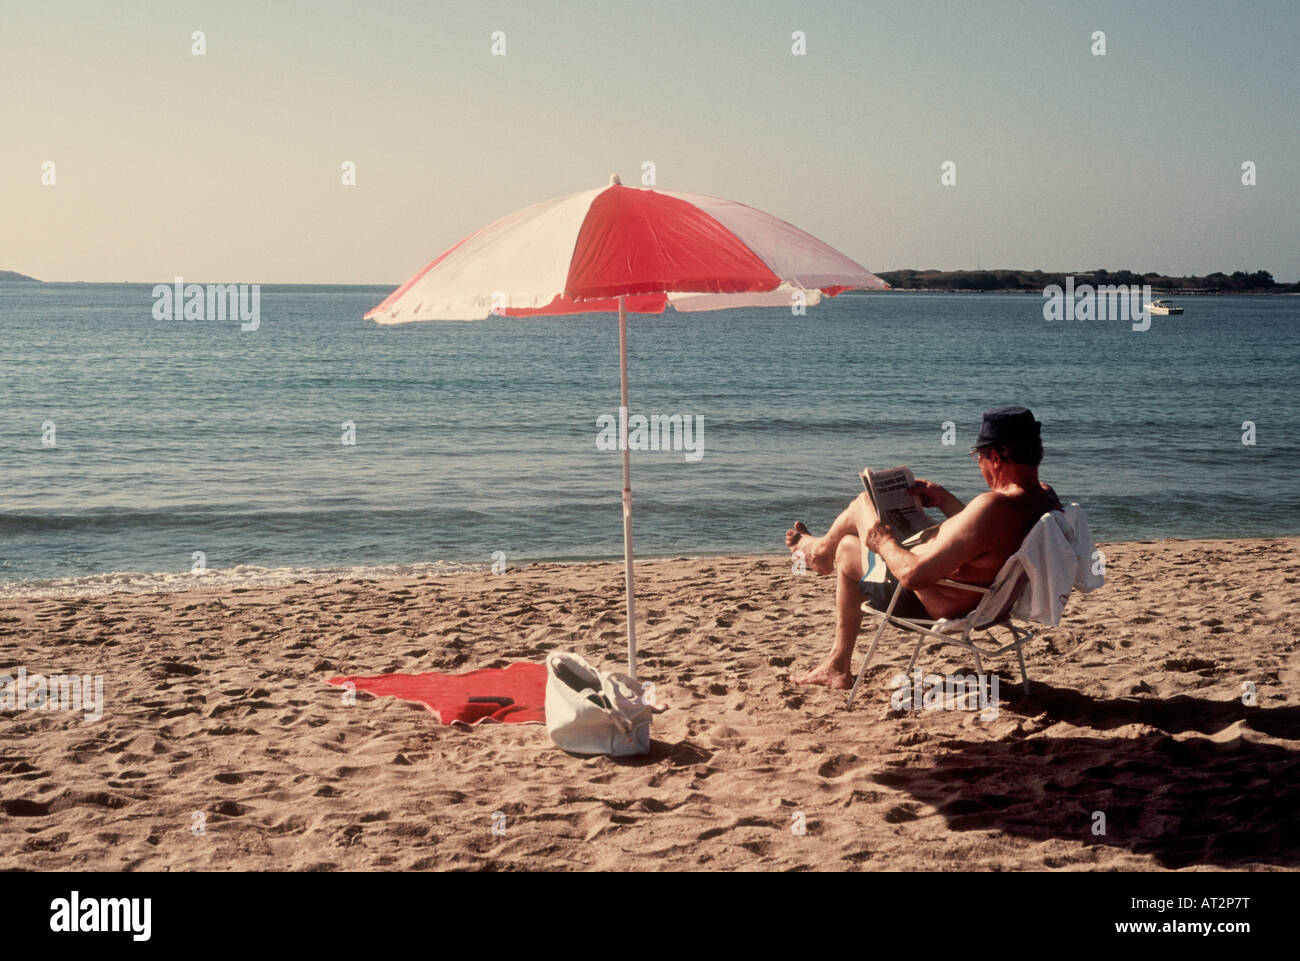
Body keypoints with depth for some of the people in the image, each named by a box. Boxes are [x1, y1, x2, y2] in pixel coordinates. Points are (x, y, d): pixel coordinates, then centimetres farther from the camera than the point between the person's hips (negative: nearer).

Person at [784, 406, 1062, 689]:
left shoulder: (993, 507, -39)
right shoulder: (1045, 495, -10)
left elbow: (914, 576, -35)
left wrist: (883, 541, -17)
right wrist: (945, 501, 10)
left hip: (928, 605, -9)